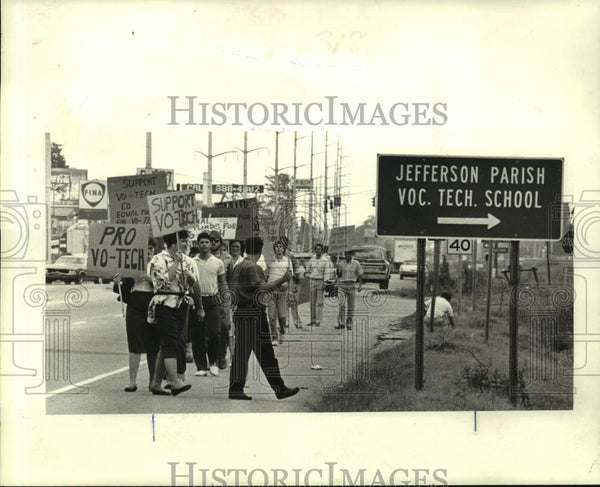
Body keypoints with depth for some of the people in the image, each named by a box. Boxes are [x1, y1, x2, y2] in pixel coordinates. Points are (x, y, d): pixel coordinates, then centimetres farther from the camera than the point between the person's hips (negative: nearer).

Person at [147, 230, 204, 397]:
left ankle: (156, 383, 14)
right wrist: (176, 262, -15)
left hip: (182, 306, 7)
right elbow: (165, 280, -18)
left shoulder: (188, 261, 13)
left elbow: (195, 284, 15)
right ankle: (175, 382, -17)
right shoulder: (158, 260, -5)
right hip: (165, 306, -6)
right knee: (171, 344, -13)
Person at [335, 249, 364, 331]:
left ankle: (349, 323, 12)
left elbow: (360, 275, 4)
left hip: (352, 286, 0)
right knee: (342, 304, -10)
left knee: (351, 306, 3)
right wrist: (337, 271, -8)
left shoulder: (356, 263, 3)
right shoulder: (340, 263, 3)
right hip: (342, 285, 0)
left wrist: (360, 285, -6)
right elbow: (338, 275, 12)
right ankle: (341, 323, -11)